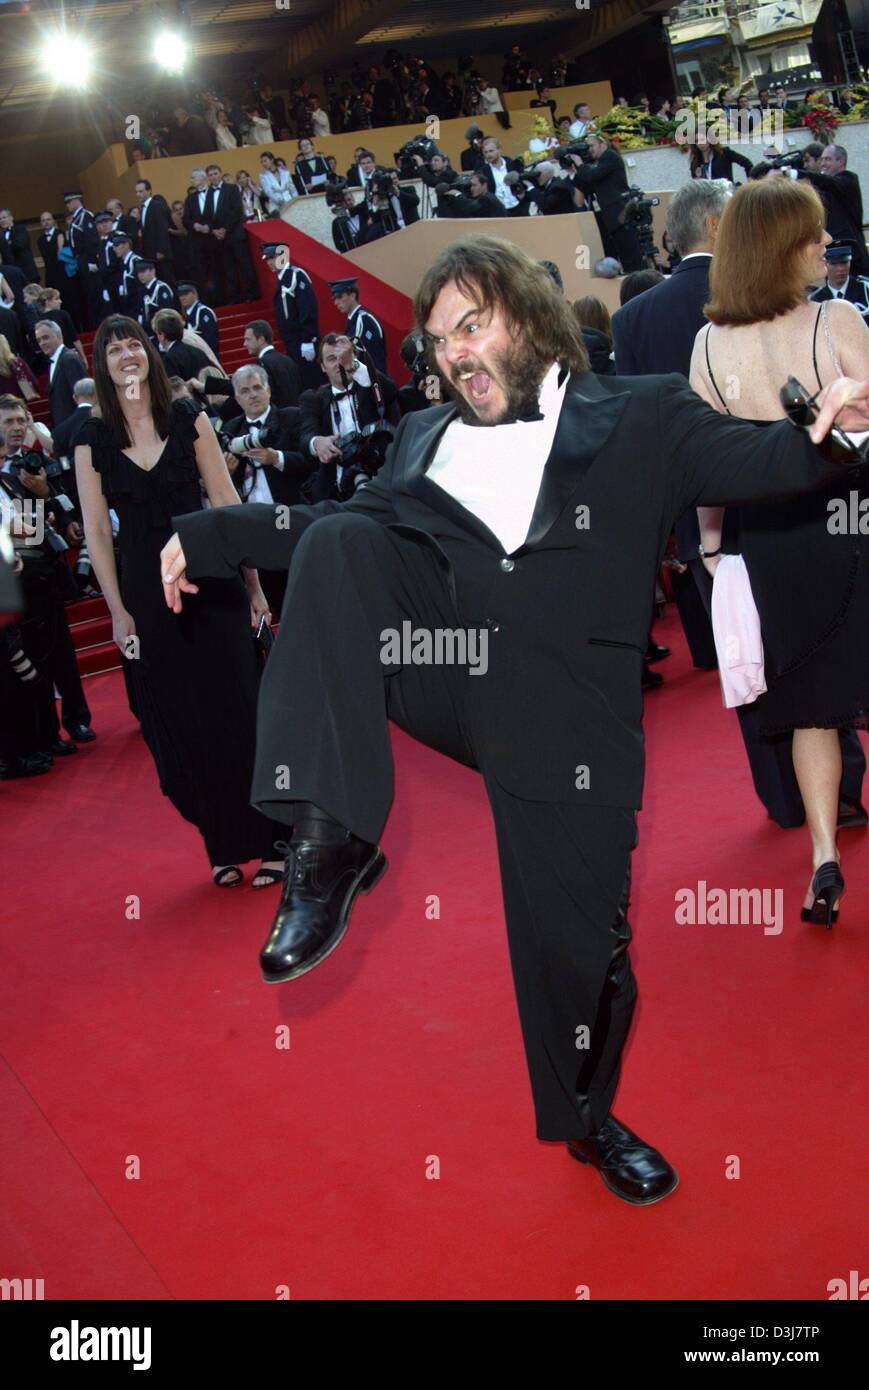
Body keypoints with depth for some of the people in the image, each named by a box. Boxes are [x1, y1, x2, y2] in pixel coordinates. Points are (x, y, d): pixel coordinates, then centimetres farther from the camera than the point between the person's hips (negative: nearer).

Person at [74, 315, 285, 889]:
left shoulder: (188, 419, 1)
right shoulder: (93, 439, 2)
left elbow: (227, 503, 2)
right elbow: (97, 531, 2)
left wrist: (254, 583, 0)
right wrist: (117, 611, -2)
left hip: (211, 580, -1)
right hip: (146, 593, 1)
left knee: (239, 710, 1)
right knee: (179, 724, 5)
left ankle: (271, 840, 10)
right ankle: (222, 846, 18)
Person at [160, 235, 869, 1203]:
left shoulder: (640, 417, 12)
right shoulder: (426, 435, 26)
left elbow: (750, 464, -3)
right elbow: (352, 522, 24)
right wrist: (205, 538, 17)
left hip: (561, 691, -2)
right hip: (432, 660, 3)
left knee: (578, 922, -1)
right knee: (335, 542, -21)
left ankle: (586, 1115, 31)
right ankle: (330, 841, -25)